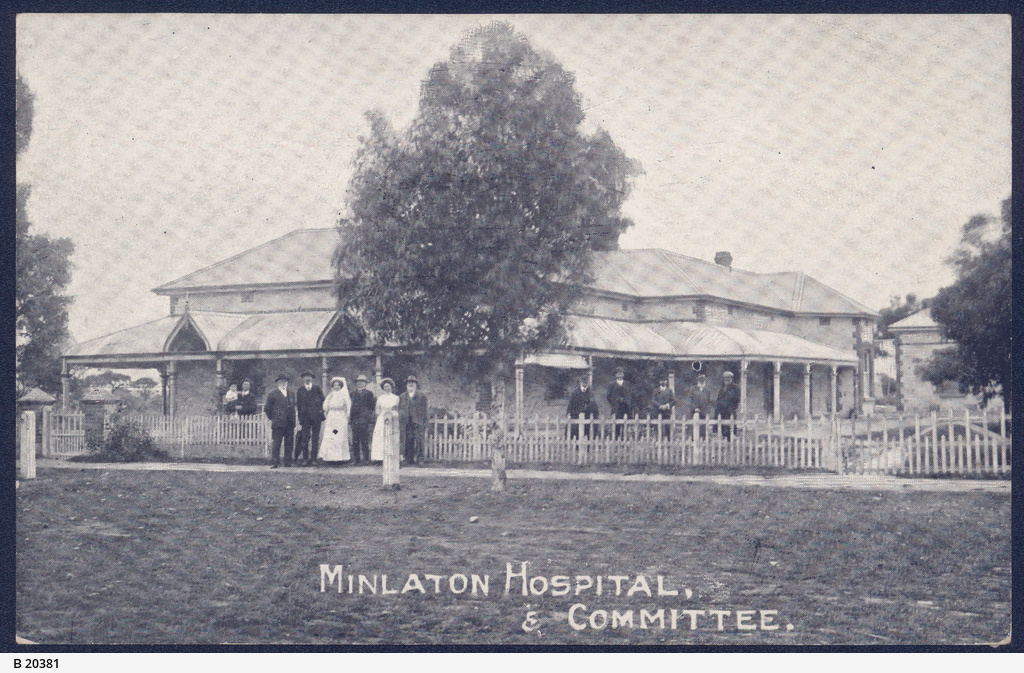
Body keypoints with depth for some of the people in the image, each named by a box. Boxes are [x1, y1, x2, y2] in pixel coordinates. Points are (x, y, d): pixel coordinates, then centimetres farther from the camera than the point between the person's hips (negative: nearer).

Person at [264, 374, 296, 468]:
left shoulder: (291, 394, 17)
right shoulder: (272, 394, 1)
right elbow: (266, 408, 3)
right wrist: (272, 418, 3)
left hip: (290, 424, 5)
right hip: (278, 424, -5)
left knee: (289, 444, 5)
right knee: (276, 443, -8)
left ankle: (288, 462, 11)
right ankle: (274, 462, -6)